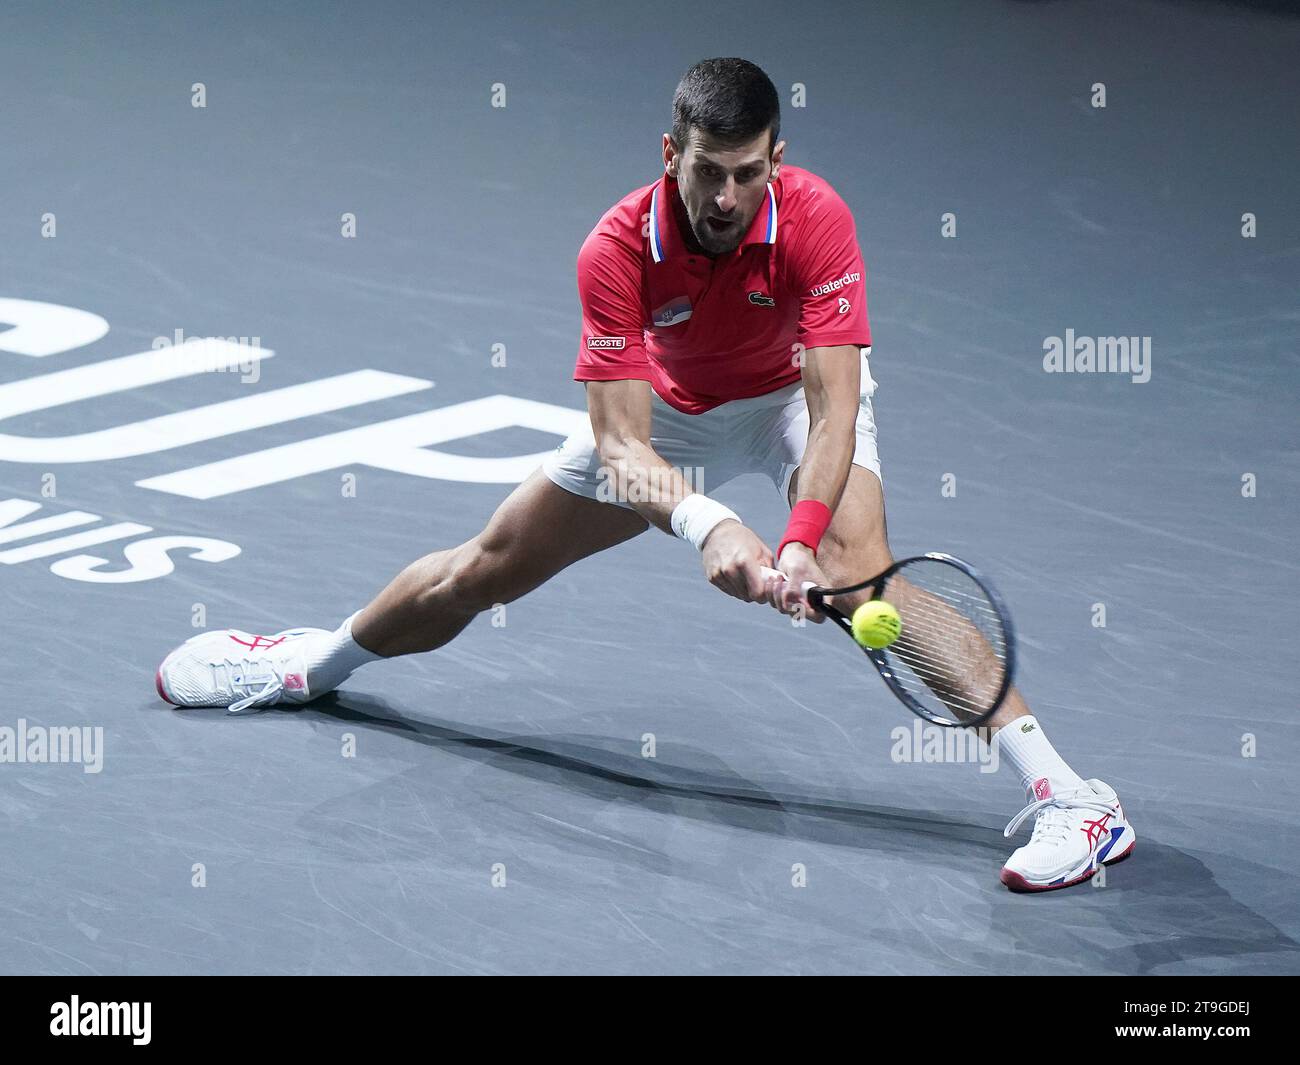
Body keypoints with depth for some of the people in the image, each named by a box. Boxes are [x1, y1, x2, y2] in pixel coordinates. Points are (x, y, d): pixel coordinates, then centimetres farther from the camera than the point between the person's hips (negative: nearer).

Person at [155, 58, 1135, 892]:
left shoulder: (816, 220, -34)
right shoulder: (619, 250, -31)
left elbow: (834, 406, -37)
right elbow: (620, 445, -33)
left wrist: (802, 539, -53)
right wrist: (704, 524, -52)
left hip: (798, 396, -2)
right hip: (671, 411, 3)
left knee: (858, 569, -31)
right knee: (492, 564, 9)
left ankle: (1067, 796, -33)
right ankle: (317, 663, 39)